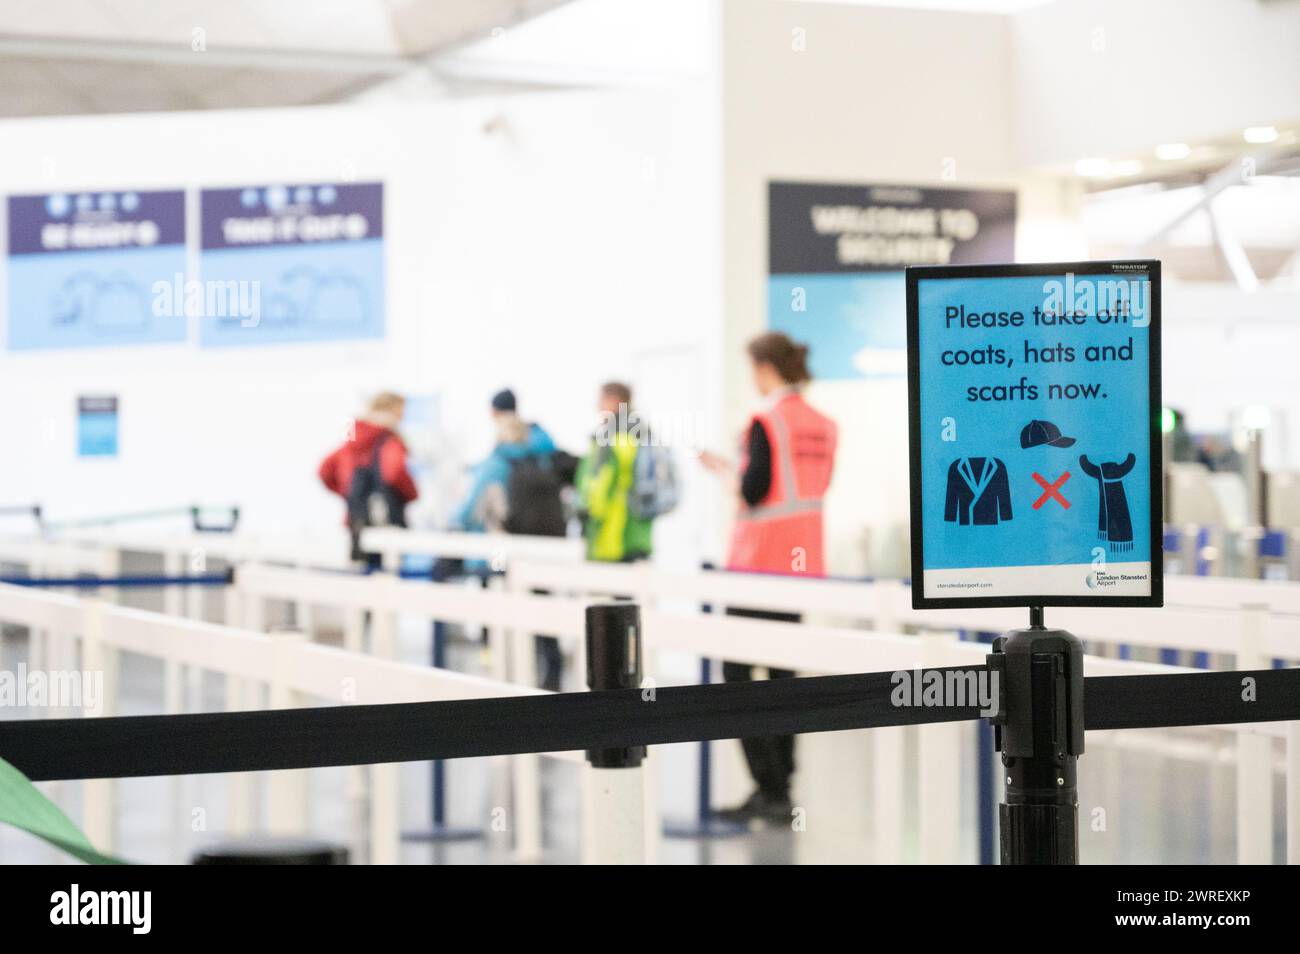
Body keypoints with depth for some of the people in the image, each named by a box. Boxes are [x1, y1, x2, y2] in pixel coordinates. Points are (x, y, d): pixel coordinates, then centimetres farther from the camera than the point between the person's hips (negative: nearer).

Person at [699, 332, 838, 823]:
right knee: (782, 669, 13)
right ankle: (781, 787, 13)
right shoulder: (823, 425, 7)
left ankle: (769, 787, -6)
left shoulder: (766, 420, -13)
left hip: (760, 560, -7)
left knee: (736, 671, 1)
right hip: (803, 559, 7)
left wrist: (723, 470, 2)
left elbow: (753, 492, -17)